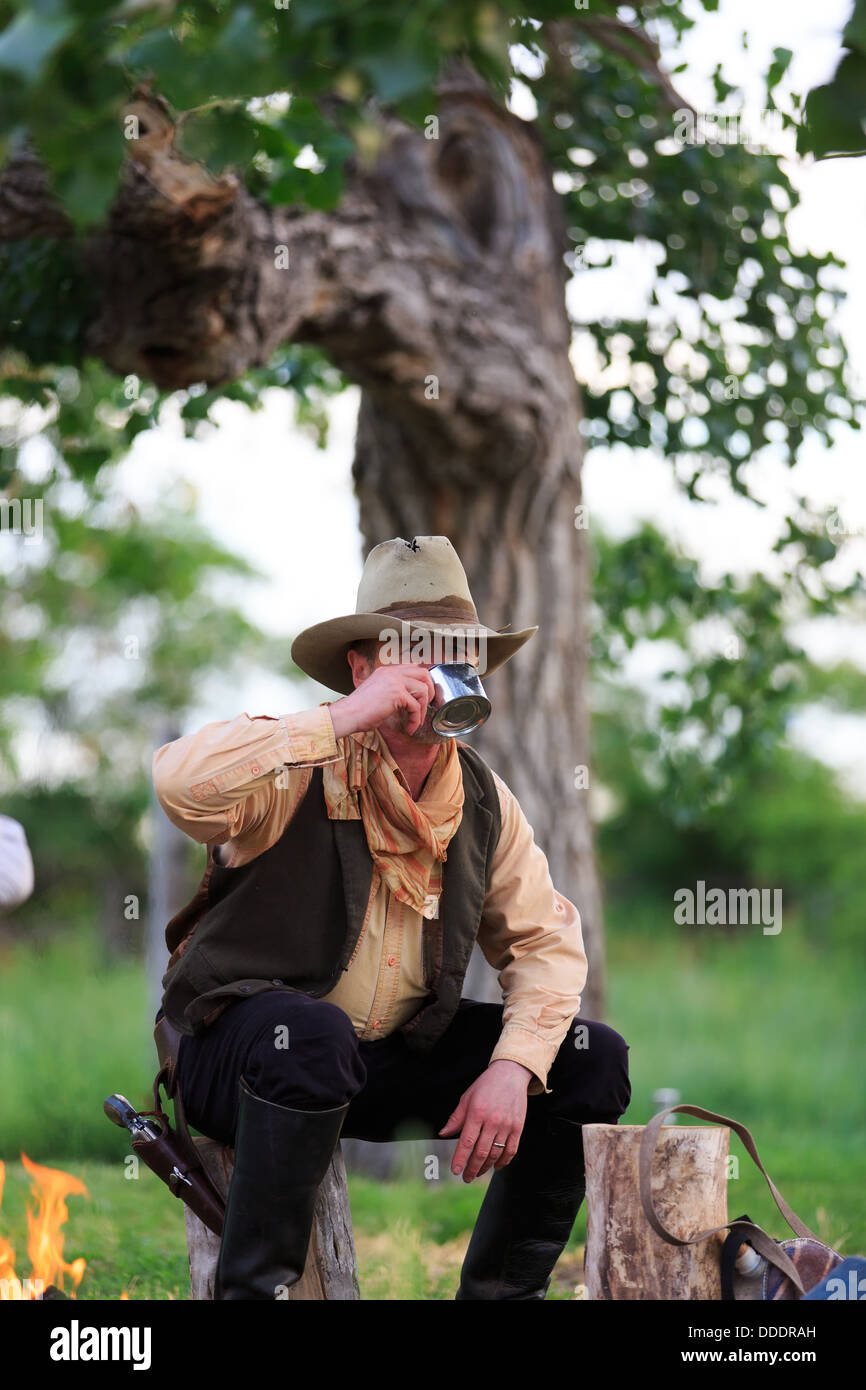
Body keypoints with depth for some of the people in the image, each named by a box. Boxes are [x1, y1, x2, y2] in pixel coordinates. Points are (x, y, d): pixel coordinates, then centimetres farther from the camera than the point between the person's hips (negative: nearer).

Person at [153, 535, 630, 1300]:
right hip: (239, 1053, -6)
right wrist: (344, 719, -35)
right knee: (313, 1035, -40)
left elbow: (546, 939, 5)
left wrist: (514, 1067, -13)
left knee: (591, 1058, -5)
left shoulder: (483, 799, 3)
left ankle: (503, 1287, 10)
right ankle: (253, 1286, -23)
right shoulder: (298, 773, -17)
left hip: (398, 1055, 6)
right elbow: (181, 783, -38)